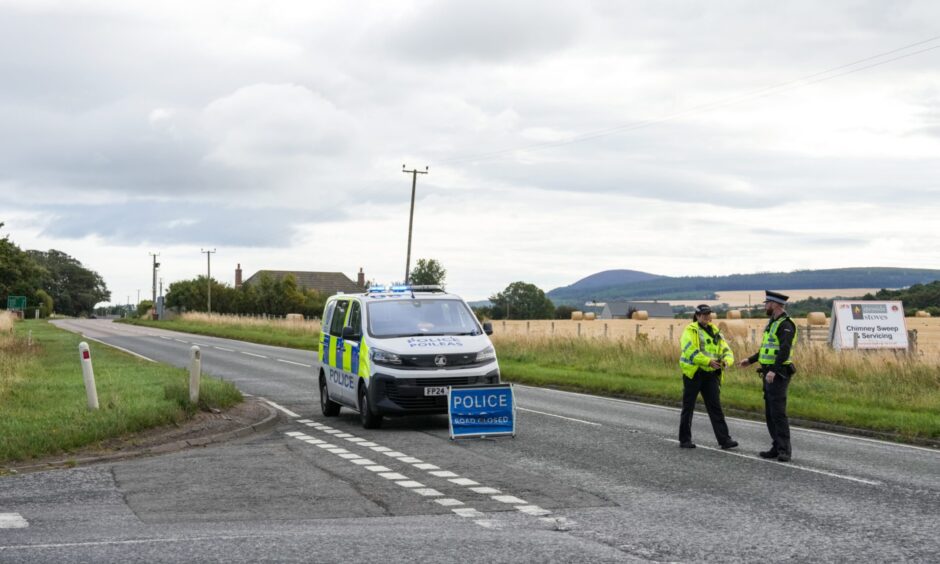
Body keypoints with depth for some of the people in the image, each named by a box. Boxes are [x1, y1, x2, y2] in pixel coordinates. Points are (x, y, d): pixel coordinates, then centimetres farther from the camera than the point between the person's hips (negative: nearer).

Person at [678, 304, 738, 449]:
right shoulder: (690, 331, -4)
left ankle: (724, 439, -5)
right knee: (688, 407, 4)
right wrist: (708, 361, -27)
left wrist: (726, 360, -14)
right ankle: (685, 439, 13)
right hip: (693, 373, -4)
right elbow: (690, 351, -19)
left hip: (711, 375, 4)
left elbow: (727, 350, 9)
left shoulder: (715, 331, 14)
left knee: (715, 407, -1)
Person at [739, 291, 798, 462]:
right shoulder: (773, 323, 17)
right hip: (769, 374, 10)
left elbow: (785, 350, -26)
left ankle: (784, 451, -13)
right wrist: (750, 360, 28)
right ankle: (777, 448, 13)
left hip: (778, 375, -10)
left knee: (778, 412, -14)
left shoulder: (785, 324, -15)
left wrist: (774, 370, -34)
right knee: (769, 413, 9)